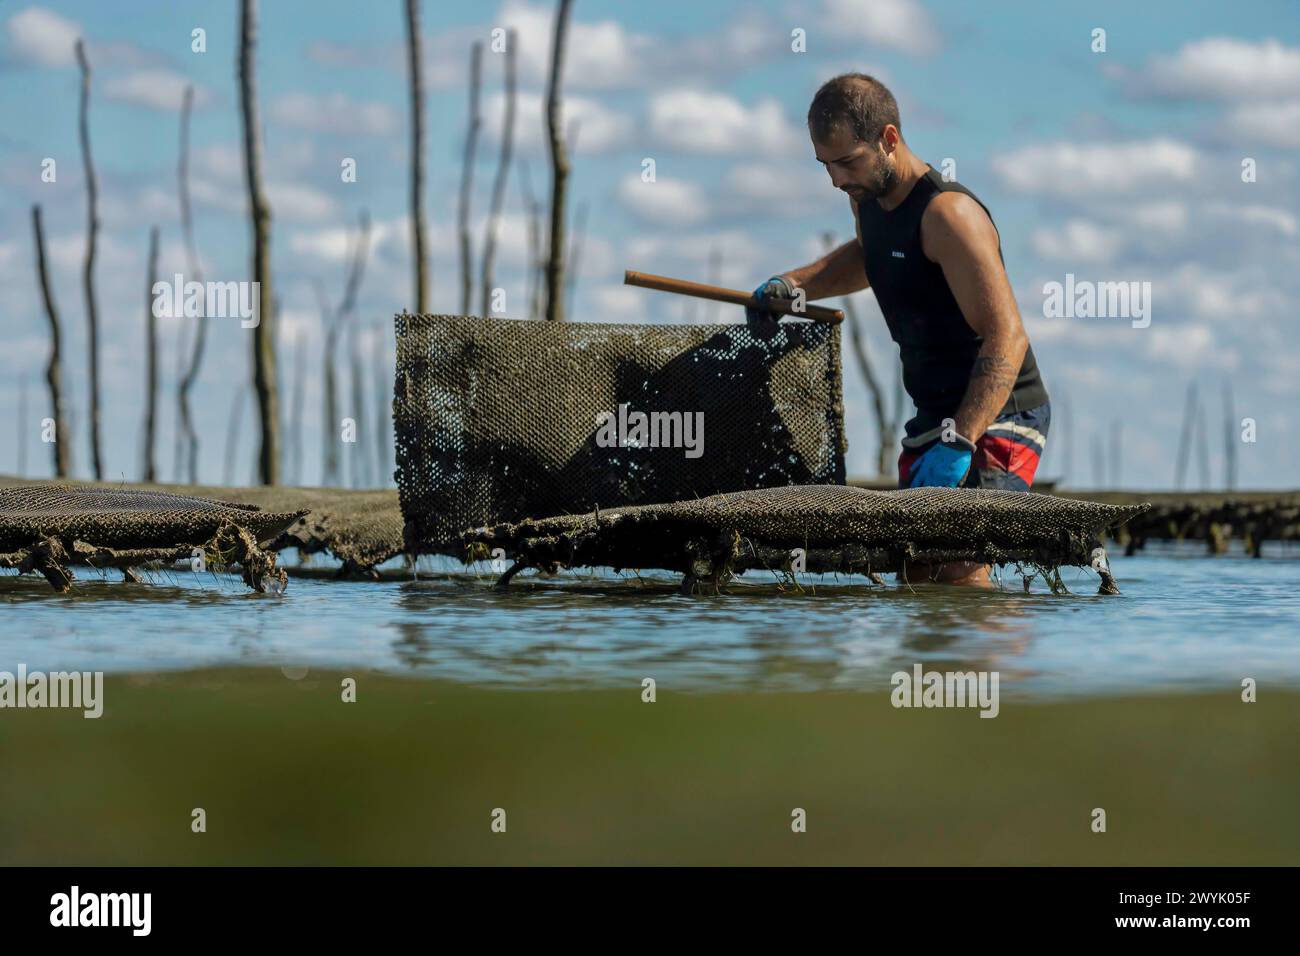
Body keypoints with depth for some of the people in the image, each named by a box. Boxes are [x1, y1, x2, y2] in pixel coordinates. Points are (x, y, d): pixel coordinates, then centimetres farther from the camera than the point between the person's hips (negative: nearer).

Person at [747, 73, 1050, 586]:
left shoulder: (948, 213, -21)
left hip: (998, 415, -9)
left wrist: (957, 442, -34)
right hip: (934, 417, 9)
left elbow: (1006, 338, -27)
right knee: (916, 571, 3)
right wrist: (796, 284, 19)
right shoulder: (867, 195, 7)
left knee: (958, 572, -25)